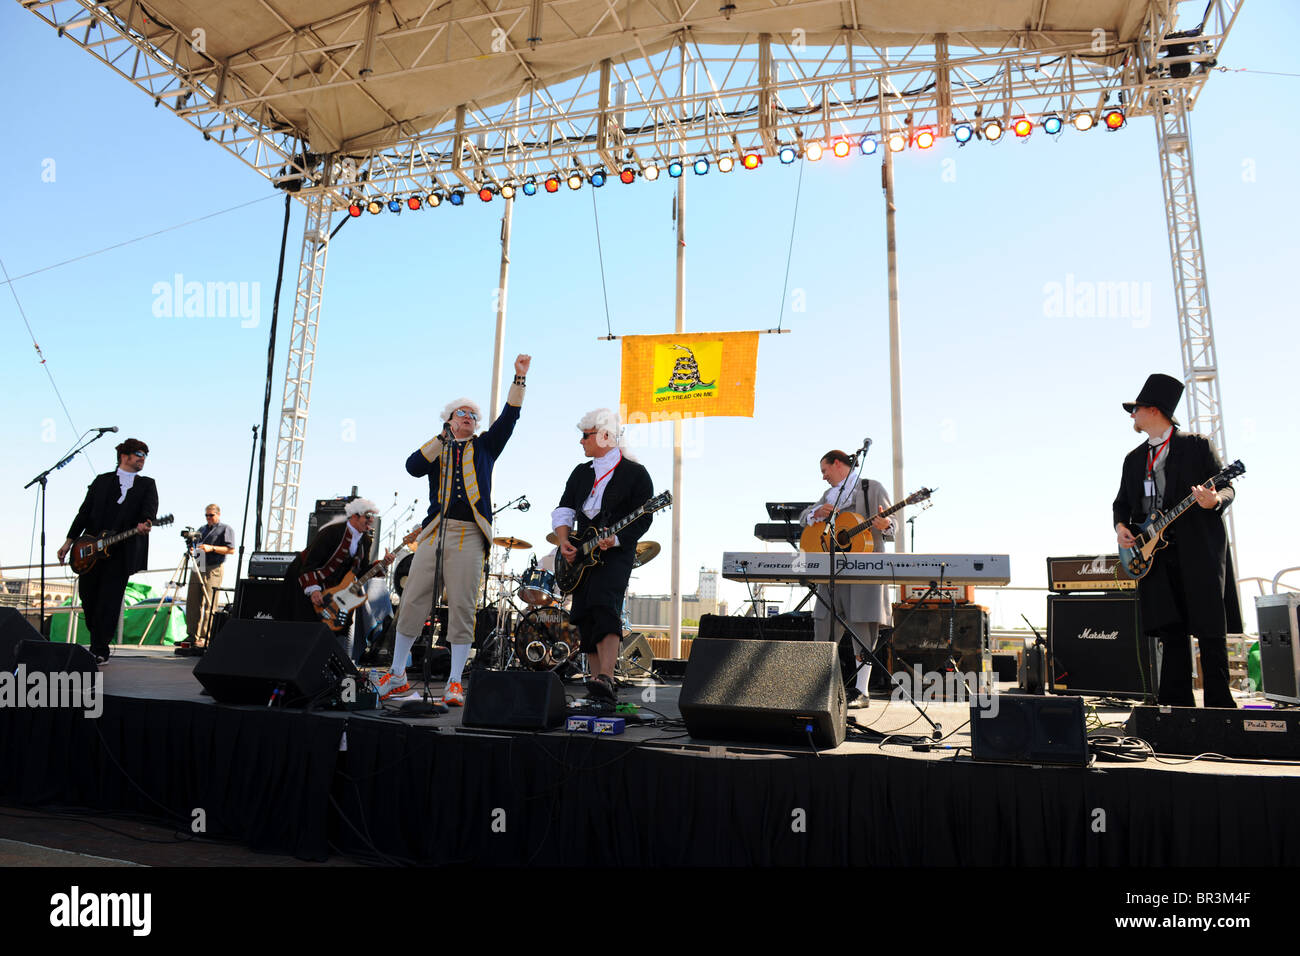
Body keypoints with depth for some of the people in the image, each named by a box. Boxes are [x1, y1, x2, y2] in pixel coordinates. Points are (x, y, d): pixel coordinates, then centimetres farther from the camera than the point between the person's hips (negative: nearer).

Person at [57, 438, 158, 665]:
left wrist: (145, 523, -31)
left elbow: (150, 507, -8)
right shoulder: (102, 480, 15)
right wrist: (70, 540, 5)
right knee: (87, 596, 8)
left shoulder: (147, 485, 12)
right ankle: (97, 641, 28)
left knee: (109, 602, -7)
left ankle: (100, 651, -3)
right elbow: (85, 512, 12)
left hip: (121, 551, -2)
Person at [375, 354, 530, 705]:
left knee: (462, 607, -5)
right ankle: (397, 676, 13)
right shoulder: (436, 448, 17)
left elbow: (509, 417, 8)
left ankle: (455, 683, 1)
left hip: (469, 536, -1)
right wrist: (443, 437, -4)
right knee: (413, 600, 1)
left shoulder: (484, 447, 18)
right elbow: (413, 467, -3)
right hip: (435, 532, 1)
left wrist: (519, 378, 1)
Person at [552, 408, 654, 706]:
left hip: (616, 552, -7)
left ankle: (605, 679, -35)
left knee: (605, 609, -26)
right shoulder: (581, 473, 17)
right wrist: (564, 541, -6)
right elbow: (564, 509, 12)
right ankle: (600, 687, 13)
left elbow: (642, 519, -8)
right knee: (586, 618, 4)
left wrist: (615, 538, -23)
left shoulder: (635, 473, -2)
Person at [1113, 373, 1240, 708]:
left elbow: (1227, 488, 0)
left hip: (1199, 550, -4)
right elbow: (1122, 501, 20)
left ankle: (1220, 708, 3)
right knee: (1172, 633, 3)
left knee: (1211, 632, -4)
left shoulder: (1198, 445, 5)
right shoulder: (1134, 459, 19)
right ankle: (1179, 706, 6)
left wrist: (1215, 500, -22)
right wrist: (1120, 526, 0)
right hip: (1152, 553, 4)